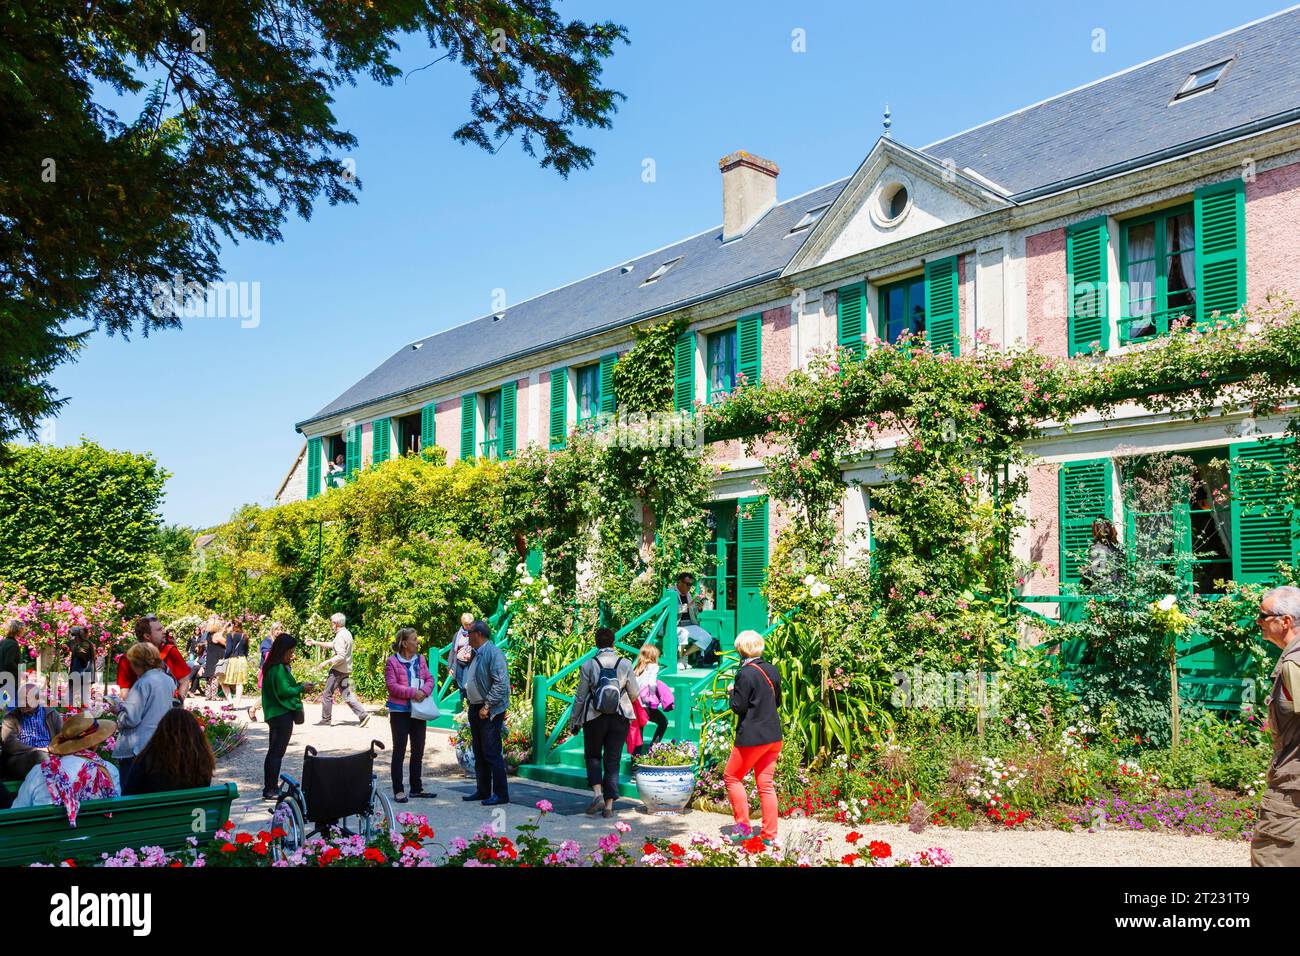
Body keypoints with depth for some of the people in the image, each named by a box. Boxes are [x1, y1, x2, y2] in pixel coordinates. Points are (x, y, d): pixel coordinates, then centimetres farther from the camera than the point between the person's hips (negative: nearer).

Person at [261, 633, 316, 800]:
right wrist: (302, 688, -9)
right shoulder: (279, 669, -17)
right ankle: (270, 791, -5)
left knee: (273, 751, 15)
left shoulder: (272, 667, 14)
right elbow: (284, 691, -21)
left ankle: (270, 787, 23)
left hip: (275, 715, 10)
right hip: (282, 715, -10)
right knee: (277, 752, -7)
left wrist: (300, 686, 7)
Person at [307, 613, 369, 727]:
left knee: (327, 694, 5)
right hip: (346, 670, 9)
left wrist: (327, 662, -16)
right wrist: (315, 643, 27)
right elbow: (332, 644, 25)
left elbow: (340, 656, -26)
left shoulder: (340, 636, -18)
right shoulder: (347, 633, 12)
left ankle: (325, 719, 13)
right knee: (346, 694, 10)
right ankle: (363, 715, -1)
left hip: (338, 670, -9)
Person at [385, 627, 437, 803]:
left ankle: (416, 788, 22)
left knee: (418, 751, 12)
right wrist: (413, 693, -22)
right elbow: (392, 686, -16)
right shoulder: (392, 661, -8)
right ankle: (398, 790, 7)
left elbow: (429, 679, 6)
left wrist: (424, 691, -14)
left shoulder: (420, 659, 8)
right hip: (400, 711, -6)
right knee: (399, 751, 2)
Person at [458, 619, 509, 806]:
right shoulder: (473, 653, 13)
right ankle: (482, 791, 26)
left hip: (490, 711, -10)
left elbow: (501, 683, -21)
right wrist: (460, 659, 9)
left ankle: (500, 794, 1)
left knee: (492, 754, -6)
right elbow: (463, 678, 24)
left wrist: (487, 706, -20)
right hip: (475, 709, 10)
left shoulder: (493, 653, -16)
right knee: (479, 754, 16)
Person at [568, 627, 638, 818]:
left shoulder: (588, 666, -7)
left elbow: (580, 697, -3)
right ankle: (609, 804, 7)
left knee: (593, 755, 17)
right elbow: (634, 693, 2)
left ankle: (597, 793, -3)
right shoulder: (625, 664, -4)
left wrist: (574, 721, 8)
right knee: (613, 761, 8)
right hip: (620, 717, 1)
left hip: (594, 718, -1)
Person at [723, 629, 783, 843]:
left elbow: (738, 707, -14)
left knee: (732, 777, 10)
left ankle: (743, 825, 8)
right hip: (774, 736, 7)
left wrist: (733, 692, 3)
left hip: (752, 737, -7)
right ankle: (770, 835, 12)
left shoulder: (745, 673, -16)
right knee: (766, 784, 11)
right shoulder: (772, 670, 6)